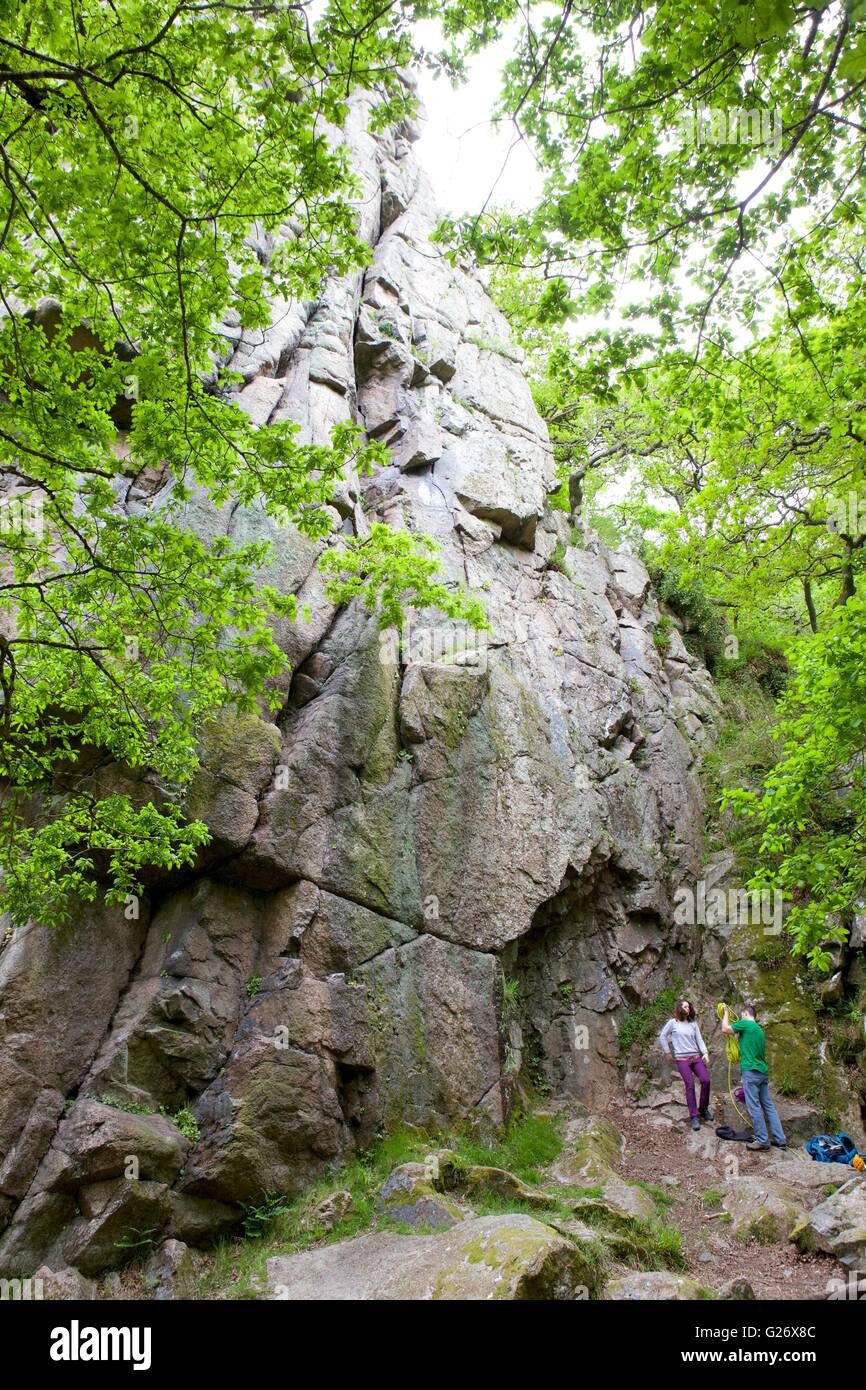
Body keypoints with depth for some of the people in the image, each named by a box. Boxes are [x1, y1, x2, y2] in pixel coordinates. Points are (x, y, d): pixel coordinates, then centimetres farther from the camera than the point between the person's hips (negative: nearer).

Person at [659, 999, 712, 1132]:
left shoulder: (693, 1023, 12)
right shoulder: (673, 1023, 1)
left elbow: (699, 1039, 9)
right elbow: (662, 1036, 7)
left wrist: (705, 1052, -6)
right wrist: (668, 1052, 7)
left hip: (696, 1057, 3)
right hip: (682, 1059, -3)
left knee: (705, 1080, -13)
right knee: (690, 1085, -12)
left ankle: (703, 1109, 8)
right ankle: (694, 1116, -4)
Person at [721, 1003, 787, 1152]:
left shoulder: (745, 1024, -6)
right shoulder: (759, 1029, 20)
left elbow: (725, 1029, -1)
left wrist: (726, 1012, 10)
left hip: (751, 1072, -8)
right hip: (763, 1072, 8)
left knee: (754, 1107, -4)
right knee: (768, 1106, 10)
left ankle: (762, 1141, -2)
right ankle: (780, 1140, 10)